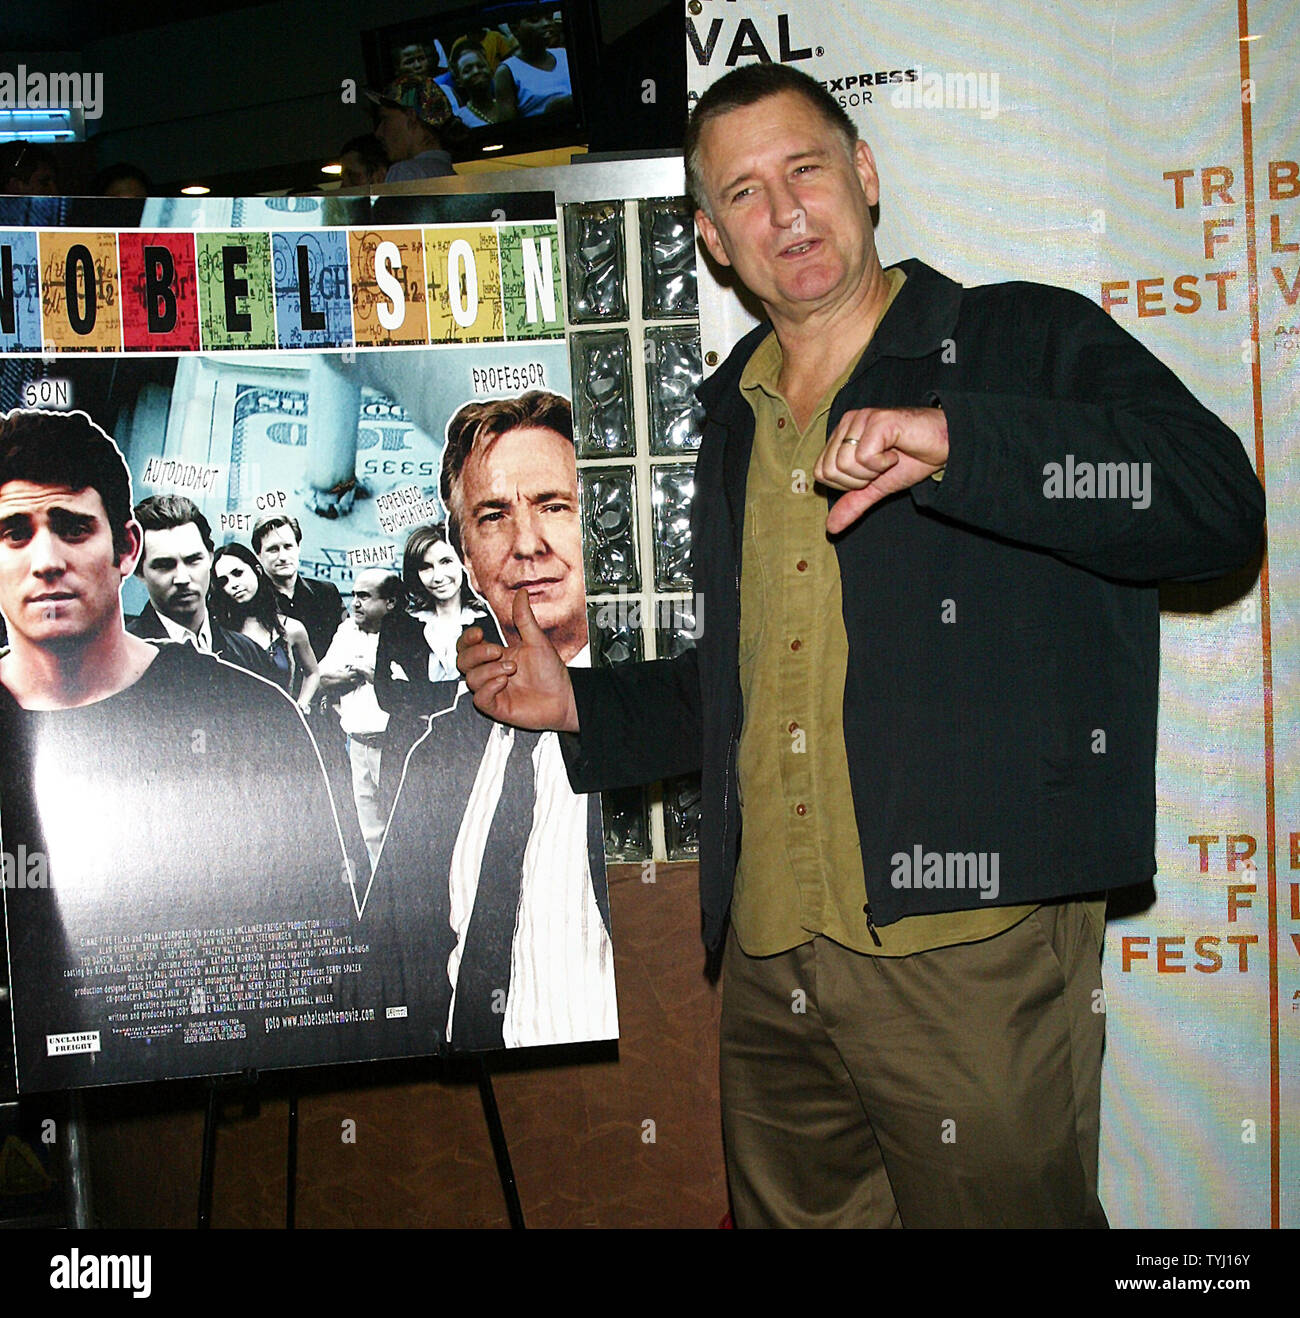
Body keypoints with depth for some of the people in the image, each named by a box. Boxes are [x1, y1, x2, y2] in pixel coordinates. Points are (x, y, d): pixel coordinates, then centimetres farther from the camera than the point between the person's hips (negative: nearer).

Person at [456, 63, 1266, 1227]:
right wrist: (582, 706, 14)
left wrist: (953, 441, -26)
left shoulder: (1028, 345, 0)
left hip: (968, 952, -5)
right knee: (793, 1213, 16)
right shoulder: (736, 420, 18)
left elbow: (1218, 501, -17)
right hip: (769, 970, 6)